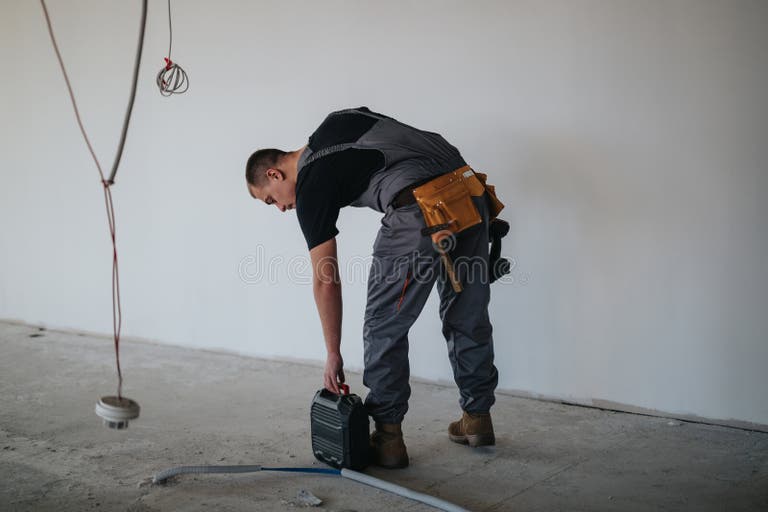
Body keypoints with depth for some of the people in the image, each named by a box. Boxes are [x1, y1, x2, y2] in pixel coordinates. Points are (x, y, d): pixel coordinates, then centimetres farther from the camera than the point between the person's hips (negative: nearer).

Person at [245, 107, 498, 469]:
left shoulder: (310, 189, 5)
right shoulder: (336, 122, 26)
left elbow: (326, 280, 3)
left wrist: (333, 355, 11)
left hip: (420, 209, -8)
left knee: (384, 328, 7)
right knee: (468, 318, 19)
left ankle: (388, 437, 14)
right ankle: (477, 418, 32)